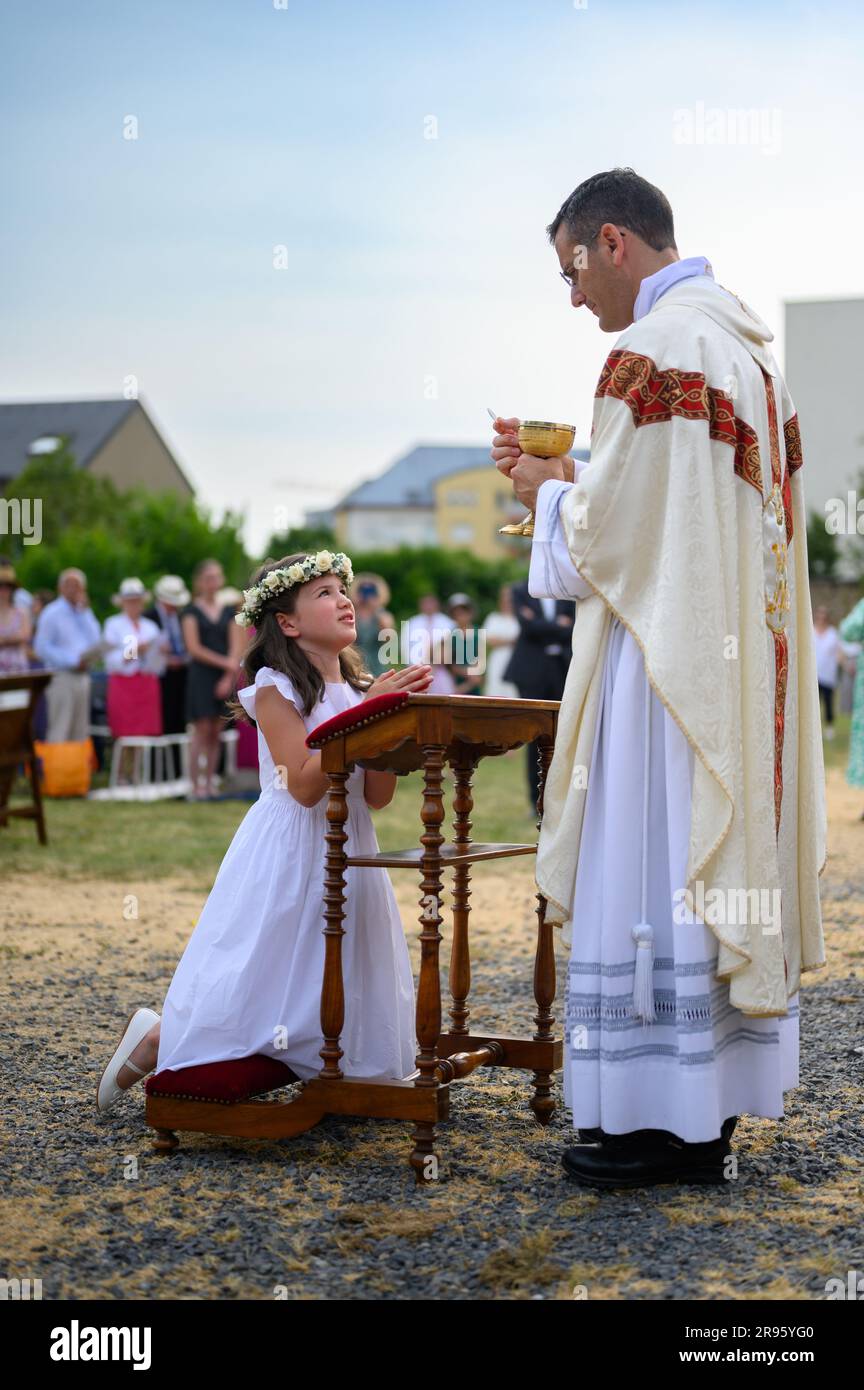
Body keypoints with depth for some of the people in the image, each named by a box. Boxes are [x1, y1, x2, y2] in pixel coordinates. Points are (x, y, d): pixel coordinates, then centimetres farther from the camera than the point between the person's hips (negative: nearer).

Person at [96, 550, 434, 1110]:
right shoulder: (276, 687, -11)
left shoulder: (362, 689, 7)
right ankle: (155, 1042, 19)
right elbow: (304, 785, -21)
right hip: (289, 856, -6)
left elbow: (377, 795, 1)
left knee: (341, 995, 9)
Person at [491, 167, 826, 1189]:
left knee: (652, 869, -4)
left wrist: (545, 493, 4)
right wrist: (569, 475, 18)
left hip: (666, 655, -9)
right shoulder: (745, 342, 16)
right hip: (740, 657, 9)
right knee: (720, 867, 10)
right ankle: (711, 1111, 17)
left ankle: (660, 1120, 2)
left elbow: (607, 530, -16)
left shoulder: (651, 349, -13)